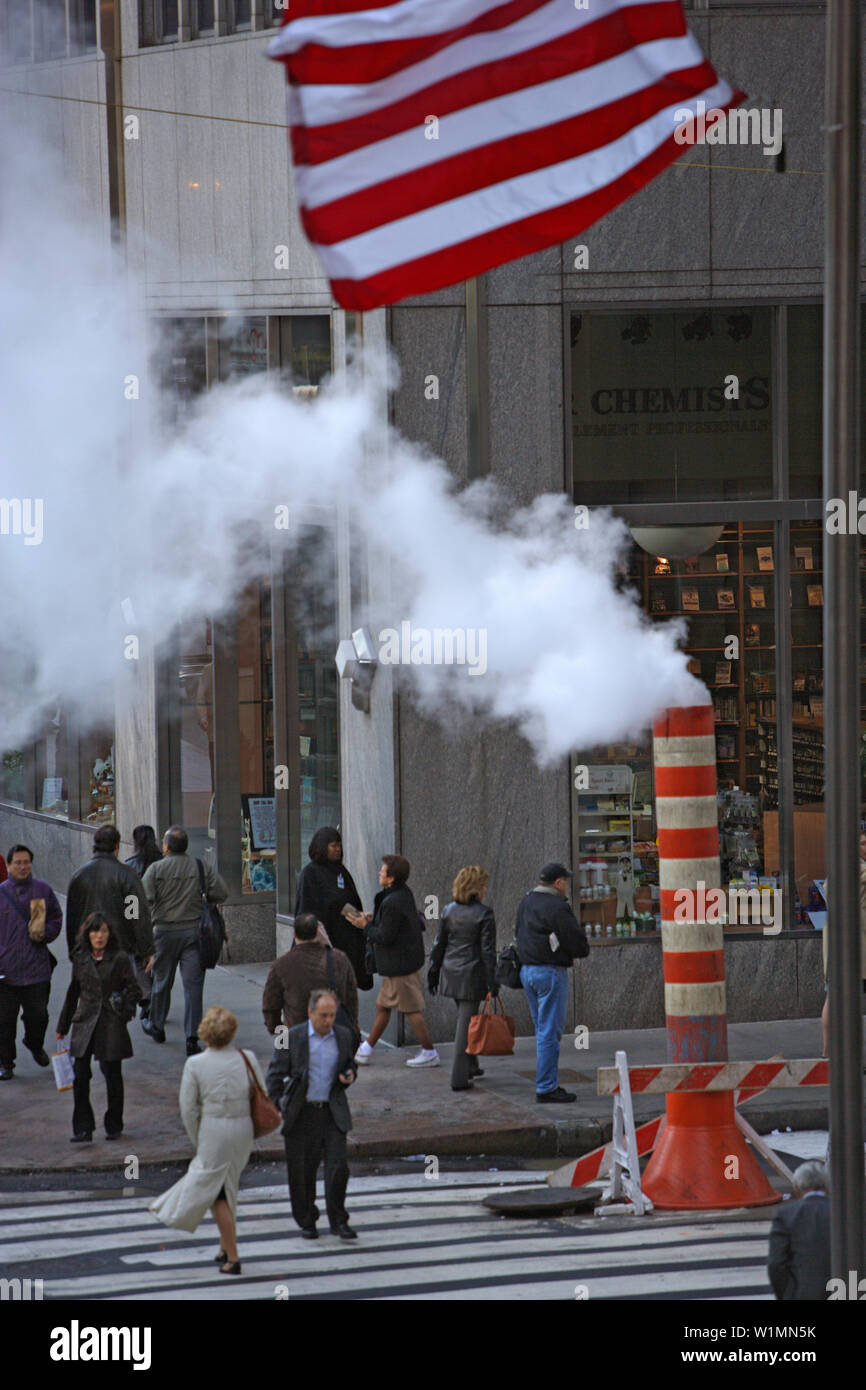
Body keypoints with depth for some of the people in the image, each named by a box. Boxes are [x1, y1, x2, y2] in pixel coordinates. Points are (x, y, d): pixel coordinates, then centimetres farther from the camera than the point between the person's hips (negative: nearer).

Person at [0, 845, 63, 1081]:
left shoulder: (42, 891, 4)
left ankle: (35, 1045, 36)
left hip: (37, 968, 0)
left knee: (38, 1015, 5)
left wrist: (45, 933, -7)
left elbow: (56, 919, 15)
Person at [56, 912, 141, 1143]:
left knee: (112, 1073, 6)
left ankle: (114, 1125, 22)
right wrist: (63, 1026, 20)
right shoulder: (80, 959, 7)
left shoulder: (119, 959, -3)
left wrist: (125, 1009, -11)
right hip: (85, 1022, 2)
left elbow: (133, 989, 3)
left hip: (112, 1023, -2)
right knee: (80, 1074, -6)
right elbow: (73, 992, 16)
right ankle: (83, 1129, -2)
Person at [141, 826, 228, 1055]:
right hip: (194, 931, 1)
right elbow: (221, 893, -3)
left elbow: (144, 898, -16)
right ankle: (192, 1038, -5)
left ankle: (156, 1026, 34)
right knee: (193, 984, 0)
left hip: (165, 931, -1)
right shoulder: (202, 868, 0)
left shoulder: (156, 869, -7)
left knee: (162, 981, 16)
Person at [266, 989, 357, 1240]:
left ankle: (338, 1221, 5)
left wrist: (349, 1076, -2)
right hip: (301, 1113, -2)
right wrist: (277, 1107, -6)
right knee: (301, 1172, 4)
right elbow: (275, 1075, 1)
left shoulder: (343, 1036, 5)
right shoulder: (292, 1038, -5)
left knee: (338, 1166, -8)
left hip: (332, 1112, 2)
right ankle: (306, 1222, 21)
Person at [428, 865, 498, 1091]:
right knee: (466, 1024, -1)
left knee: (464, 1019, 23)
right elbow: (488, 950, -14)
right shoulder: (484, 913, -13)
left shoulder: (449, 911, 3)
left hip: (451, 973, 5)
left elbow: (439, 945, 8)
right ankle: (459, 1078, -2)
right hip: (472, 975, -5)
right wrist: (492, 982, -12)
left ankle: (470, 1066, 35)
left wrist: (433, 972, 15)